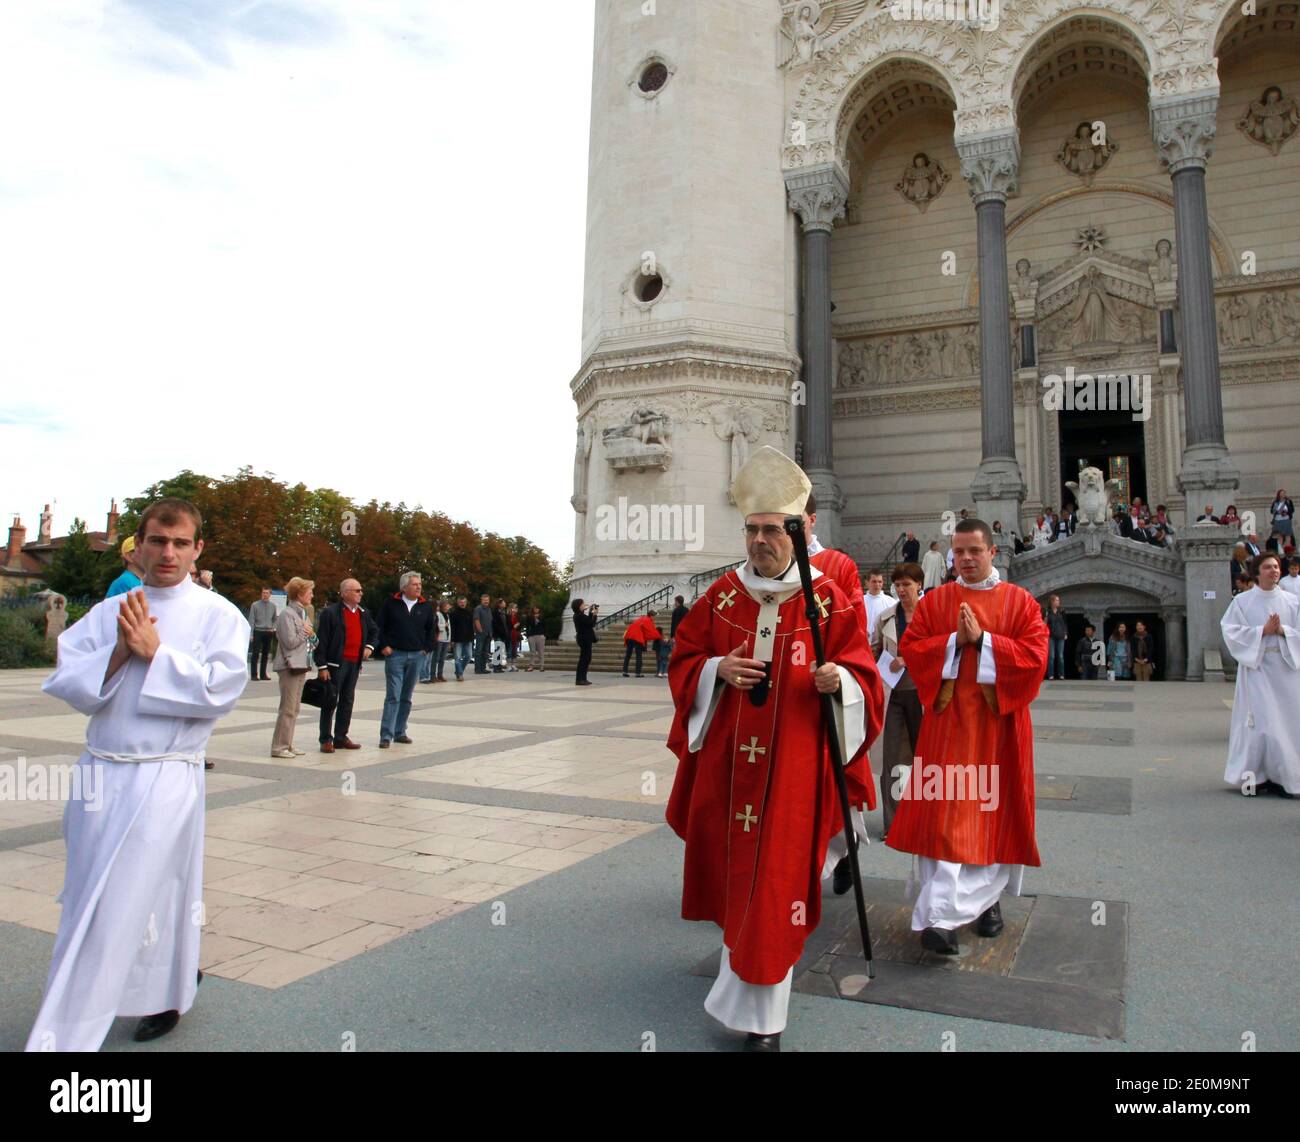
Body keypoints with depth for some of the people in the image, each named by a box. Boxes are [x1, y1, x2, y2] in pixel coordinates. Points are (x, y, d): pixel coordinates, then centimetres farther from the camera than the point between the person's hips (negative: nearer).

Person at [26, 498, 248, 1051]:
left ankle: (64, 1038, 12)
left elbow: (220, 690, -16)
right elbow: (64, 682, 1)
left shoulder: (219, 616, -4)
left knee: (112, 917, -2)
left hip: (165, 778, -5)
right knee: (87, 900, 17)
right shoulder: (108, 612, 9)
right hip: (99, 773, 6)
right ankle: (168, 992, 40)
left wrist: (154, 652, -15)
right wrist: (118, 654, -14)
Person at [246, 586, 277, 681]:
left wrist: (273, 628, 2)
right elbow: (251, 620, -4)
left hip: (269, 633, 4)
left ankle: (263, 674, 18)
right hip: (258, 632, -4)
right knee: (255, 654, -6)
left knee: (265, 654, 9)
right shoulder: (255, 605, -3)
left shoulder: (273, 606, 7)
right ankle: (254, 675, -2)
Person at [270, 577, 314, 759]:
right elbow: (290, 641, -19)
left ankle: (287, 745, 18)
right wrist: (305, 632, -5)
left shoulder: (302, 613, 17)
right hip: (290, 666, -9)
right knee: (287, 708, -6)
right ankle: (279, 747, 0)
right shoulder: (287, 614, -11)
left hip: (301, 666, 9)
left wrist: (311, 634, -1)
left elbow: (310, 642, 20)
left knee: (294, 708, 11)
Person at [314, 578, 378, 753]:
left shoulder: (364, 613, 11)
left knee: (347, 701, 12)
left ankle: (341, 737, 21)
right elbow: (322, 640, -11)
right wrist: (322, 666, -14)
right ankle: (326, 739, 6)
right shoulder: (330, 612, -9)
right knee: (330, 702, -2)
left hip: (355, 664, 7)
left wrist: (370, 646, 6)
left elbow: (375, 631, 26)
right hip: (336, 664, -6)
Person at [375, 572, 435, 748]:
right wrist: (383, 646, -4)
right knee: (393, 695, -9)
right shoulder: (391, 603, -2)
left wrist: (427, 648, 8)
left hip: (416, 656, 4)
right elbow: (379, 626, 3)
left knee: (406, 697, 10)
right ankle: (386, 735, -7)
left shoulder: (426, 606, 6)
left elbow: (431, 629, 16)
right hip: (395, 654, -4)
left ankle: (400, 732, 18)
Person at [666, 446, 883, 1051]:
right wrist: (718, 670, -12)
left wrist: (837, 680, -24)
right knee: (733, 863, 15)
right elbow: (683, 662, 8)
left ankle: (762, 1016, 10)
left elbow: (861, 674, -2)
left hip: (793, 761, -3)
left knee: (776, 876, -1)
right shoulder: (721, 596, 6)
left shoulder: (828, 600, -1)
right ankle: (740, 949, 44)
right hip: (728, 757, 3)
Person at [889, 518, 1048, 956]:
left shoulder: (1020, 602, 4)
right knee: (944, 813, -3)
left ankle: (988, 897, 21)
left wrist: (984, 639, -16)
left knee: (991, 812, 5)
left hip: (998, 723, 0)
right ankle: (943, 916, 1)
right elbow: (910, 648, -1)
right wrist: (955, 639, -14)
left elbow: (1035, 656, -7)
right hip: (947, 720, 0)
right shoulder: (934, 601, 7)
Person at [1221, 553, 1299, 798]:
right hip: (1255, 666, -3)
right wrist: (1263, 630, -15)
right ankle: (1257, 775, 2)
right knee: (1260, 719, -5)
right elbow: (1231, 631, -6)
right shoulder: (1242, 601, 1)